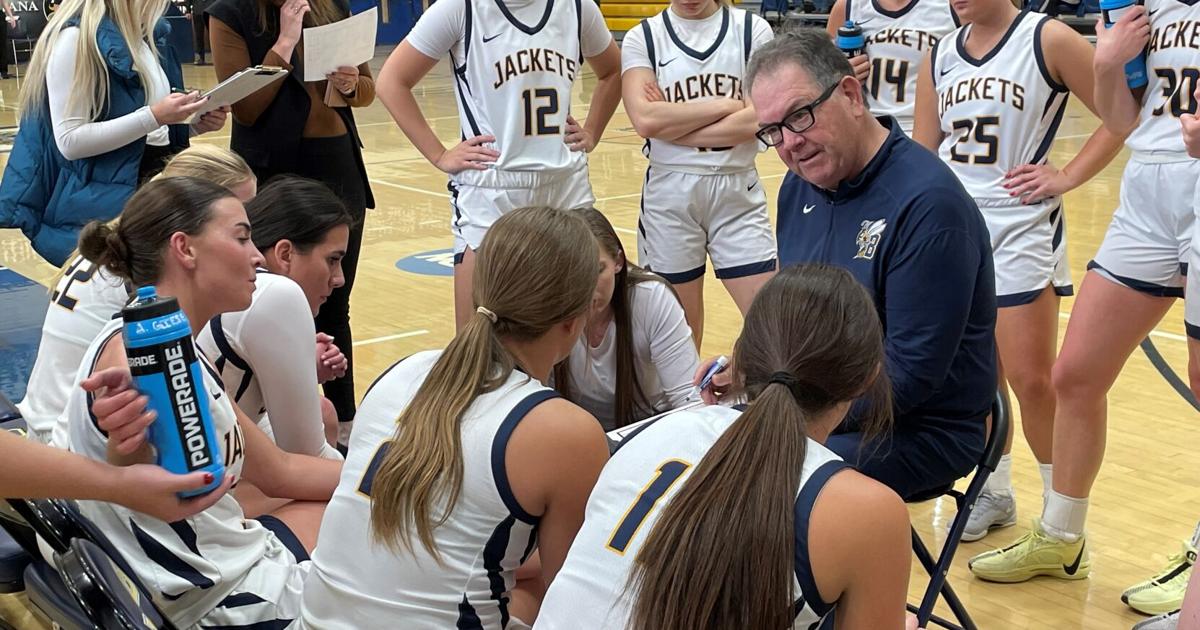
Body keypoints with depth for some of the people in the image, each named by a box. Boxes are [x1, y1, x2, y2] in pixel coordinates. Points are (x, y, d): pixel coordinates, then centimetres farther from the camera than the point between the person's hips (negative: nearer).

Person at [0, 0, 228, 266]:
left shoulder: (149, 32, 13)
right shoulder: (76, 37, -12)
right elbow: (69, 141, -18)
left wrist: (196, 123, 1)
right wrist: (154, 117, -22)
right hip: (103, 200, -7)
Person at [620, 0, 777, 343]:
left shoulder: (752, 29, 0)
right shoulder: (643, 38, 0)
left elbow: (760, 118, -12)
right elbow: (645, 119, -15)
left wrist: (672, 124, -13)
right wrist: (727, 104, -12)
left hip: (737, 192, 0)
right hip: (670, 194, 0)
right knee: (680, 325, 10)